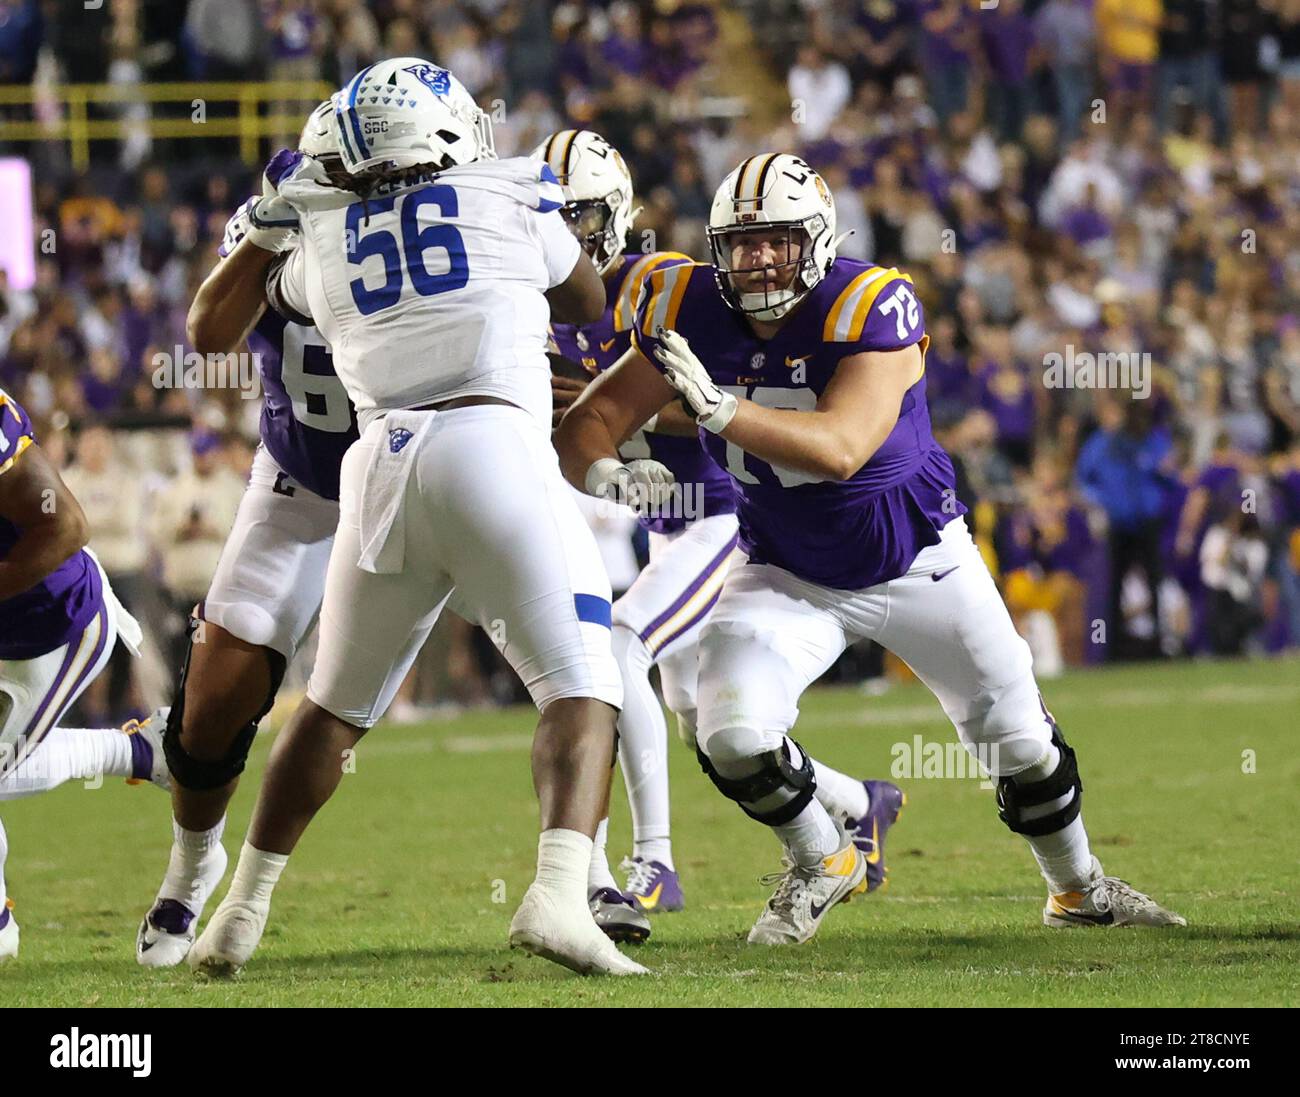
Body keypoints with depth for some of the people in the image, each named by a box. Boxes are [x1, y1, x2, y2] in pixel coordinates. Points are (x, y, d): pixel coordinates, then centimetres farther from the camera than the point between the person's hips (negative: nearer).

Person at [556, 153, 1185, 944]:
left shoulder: (870, 309, -28)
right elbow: (593, 420, -9)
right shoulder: (695, 317, -15)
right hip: (790, 574, 2)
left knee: (1019, 736, 8)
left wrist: (720, 409, -53)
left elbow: (840, 449, -41)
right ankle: (821, 866, 11)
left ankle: (1078, 887, 37)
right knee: (734, 737, -20)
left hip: (919, 559, -2)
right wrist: (602, 471, -32)